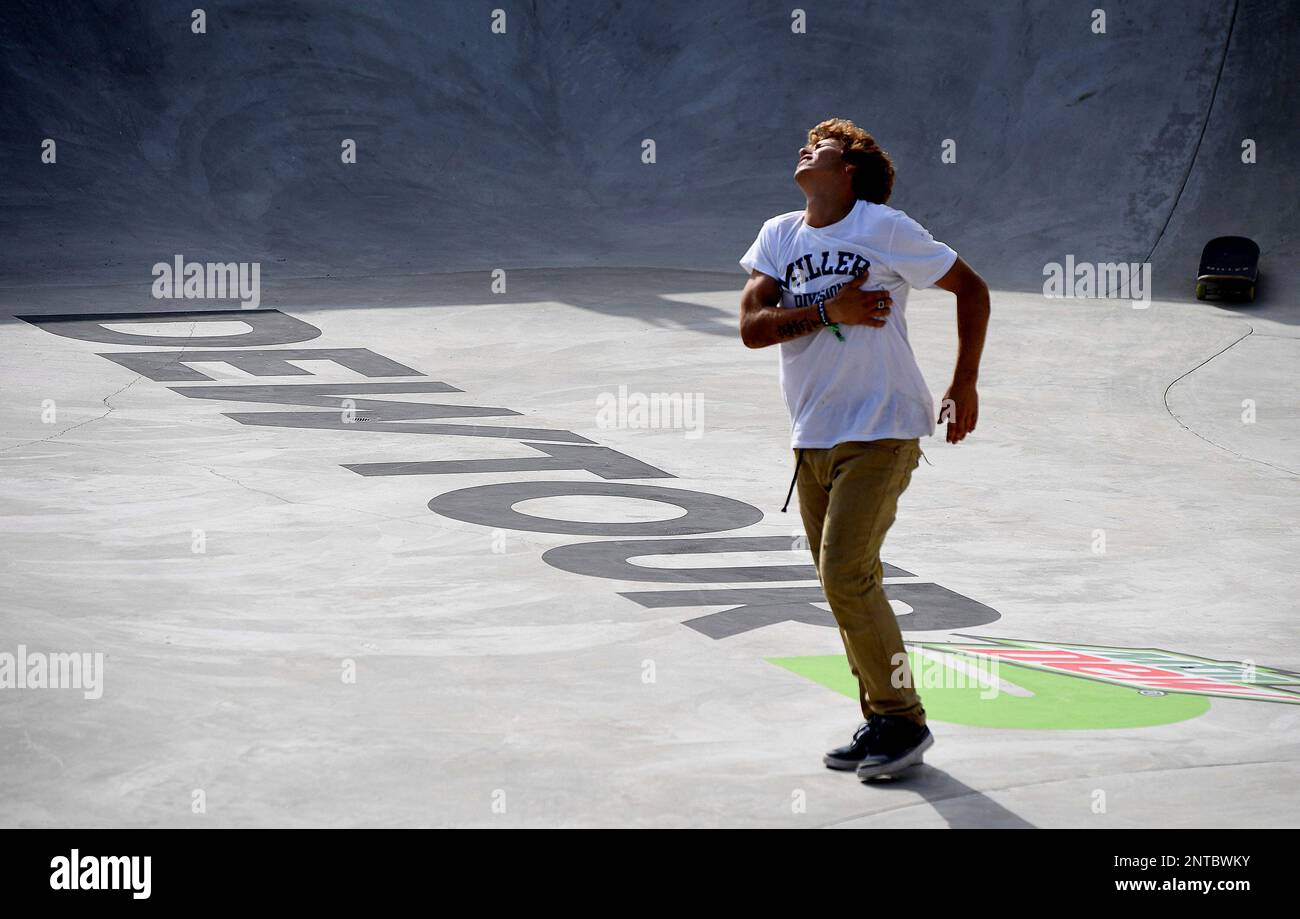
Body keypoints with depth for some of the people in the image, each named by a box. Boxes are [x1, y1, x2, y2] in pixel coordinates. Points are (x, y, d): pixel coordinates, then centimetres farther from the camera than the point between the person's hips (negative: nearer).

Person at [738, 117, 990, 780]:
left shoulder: (886, 229, -6)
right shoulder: (779, 236, 8)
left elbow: (971, 289, 3)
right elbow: (752, 327, -3)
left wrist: (965, 385, 1)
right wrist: (830, 309, -16)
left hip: (882, 433, -6)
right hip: (811, 439, 6)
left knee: (847, 579, -15)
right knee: (846, 586, 8)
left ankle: (905, 721, -3)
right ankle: (880, 721, 20)